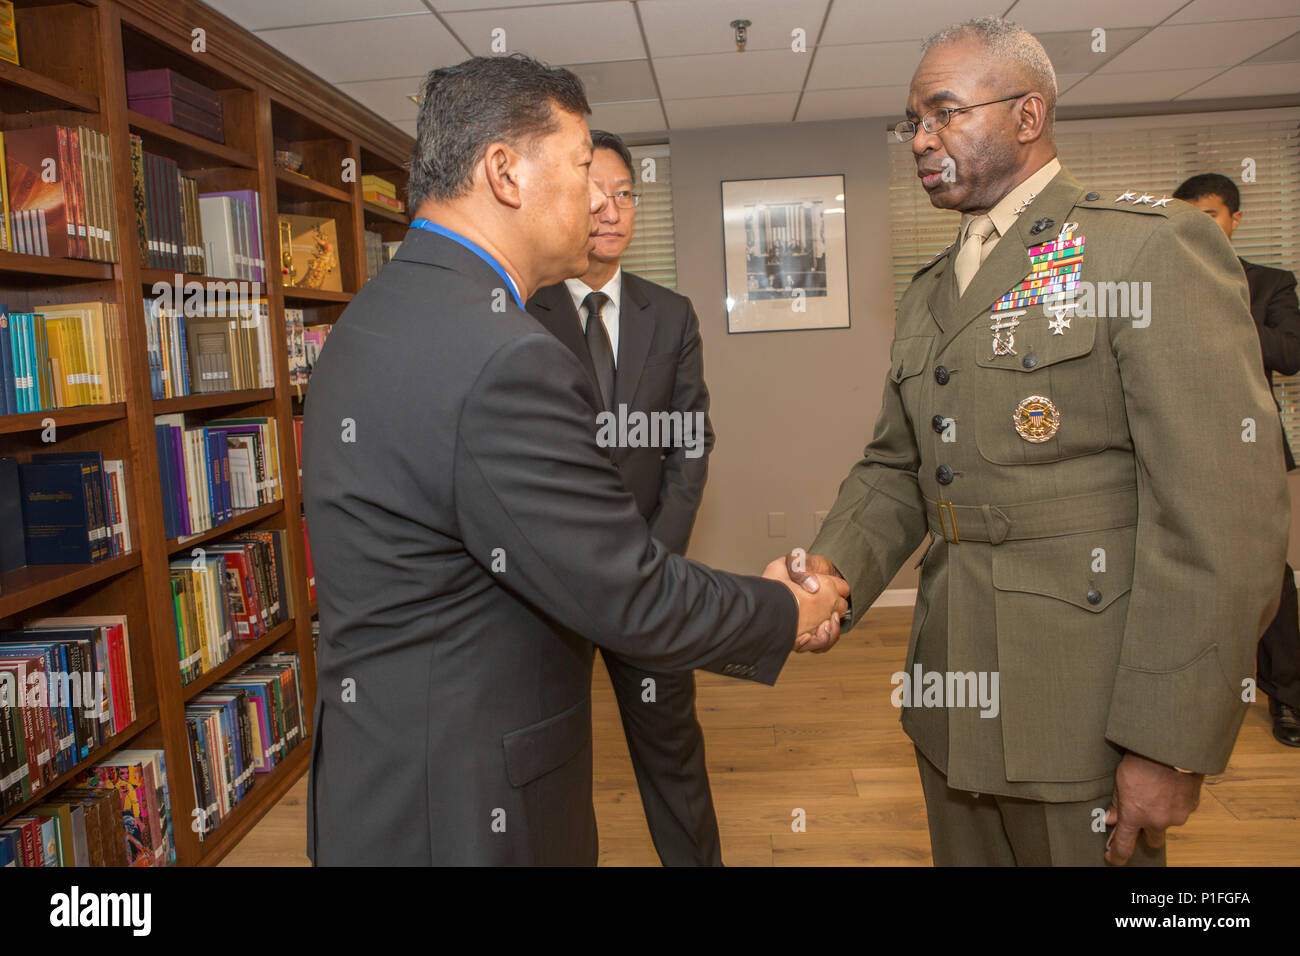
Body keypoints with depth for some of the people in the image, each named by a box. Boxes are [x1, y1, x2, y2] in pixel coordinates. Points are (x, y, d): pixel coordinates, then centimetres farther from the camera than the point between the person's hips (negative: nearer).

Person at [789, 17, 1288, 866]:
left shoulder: (1154, 246, -11)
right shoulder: (930, 295, 13)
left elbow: (1223, 511, -17)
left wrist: (1171, 746, -18)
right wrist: (836, 565, -6)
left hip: (1086, 713, -6)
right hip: (955, 700, 7)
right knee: (963, 851, 21)